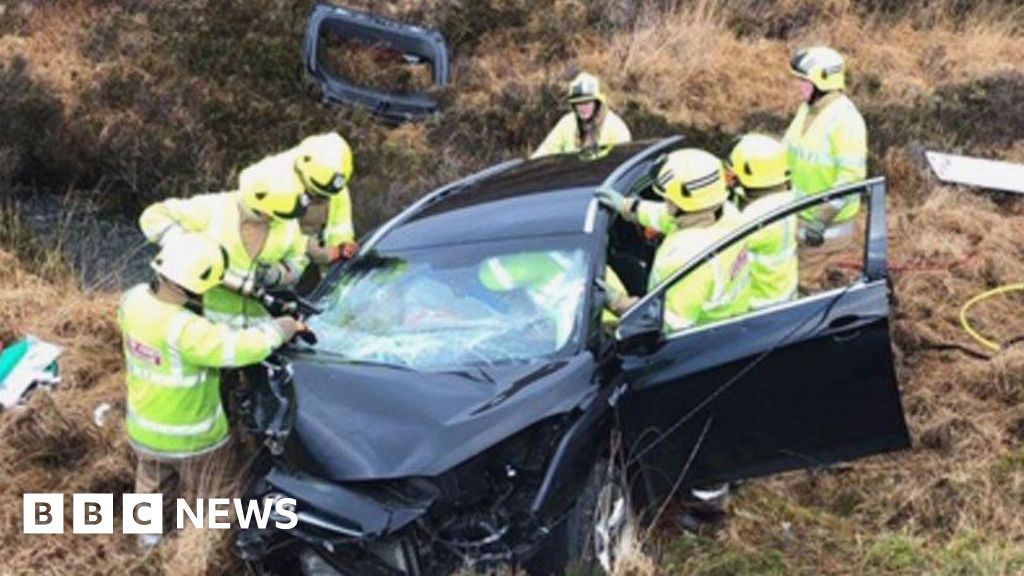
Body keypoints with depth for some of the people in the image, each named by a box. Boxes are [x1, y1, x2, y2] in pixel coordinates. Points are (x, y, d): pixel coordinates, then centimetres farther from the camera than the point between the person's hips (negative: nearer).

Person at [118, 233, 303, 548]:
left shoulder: (133, 300, -17)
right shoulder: (187, 331, -39)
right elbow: (245, 347, -40)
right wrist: (285, 326, -24)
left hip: (144, 429, 7)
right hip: (192, 438, -6)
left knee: (153, 481, 35)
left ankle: (149, 532, 57)